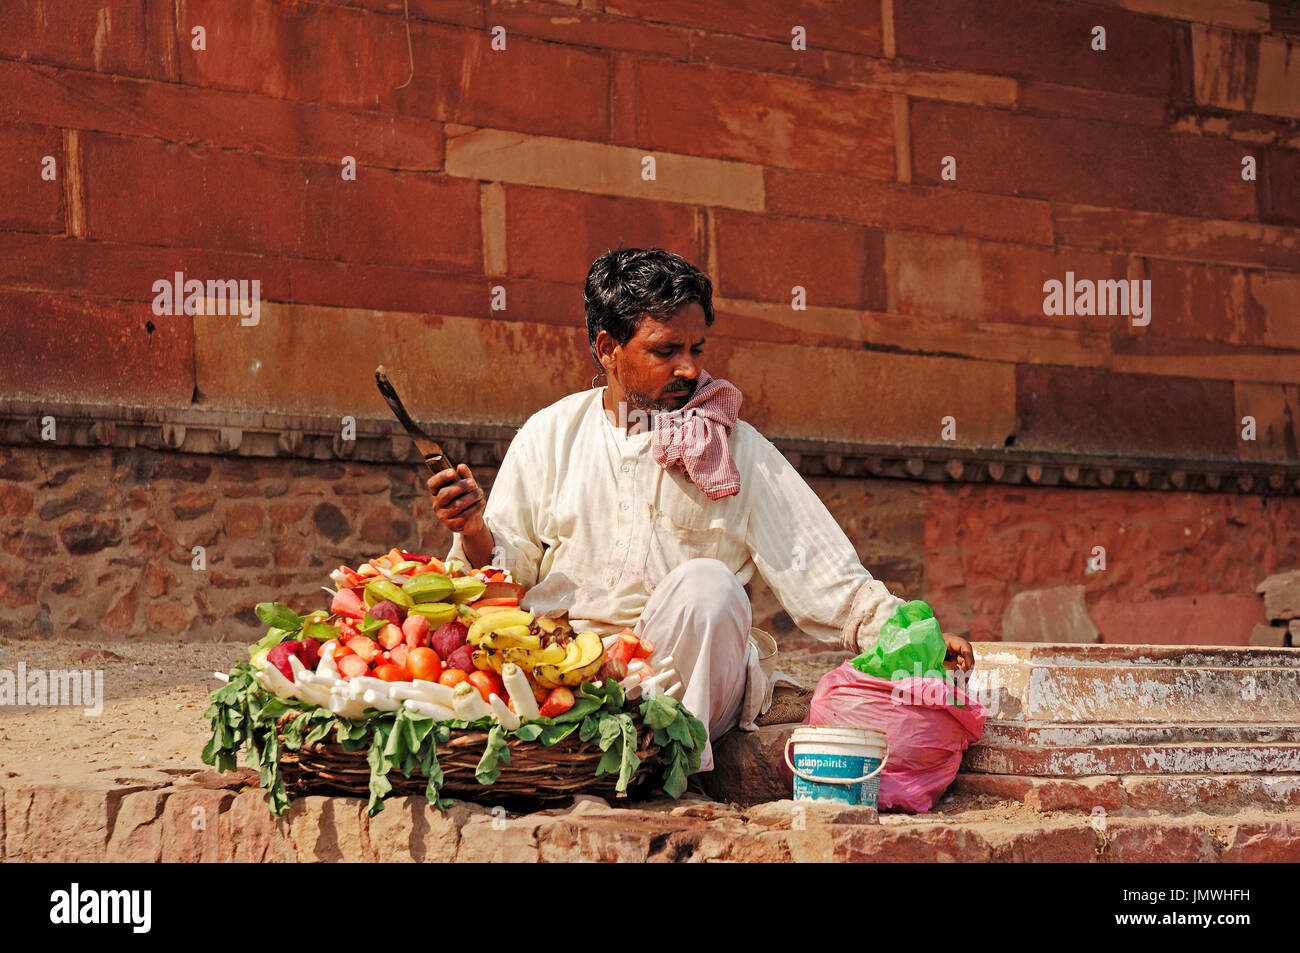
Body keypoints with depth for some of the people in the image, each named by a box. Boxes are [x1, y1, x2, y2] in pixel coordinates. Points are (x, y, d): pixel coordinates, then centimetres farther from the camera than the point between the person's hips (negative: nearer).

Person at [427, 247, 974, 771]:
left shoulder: (737, 451, 10)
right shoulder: (550, 436, 12)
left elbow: (825, 576, 5)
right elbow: (507, 572, 12)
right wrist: (474, 532, -10)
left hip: (689, 676, 0)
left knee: (708, 583, -32)